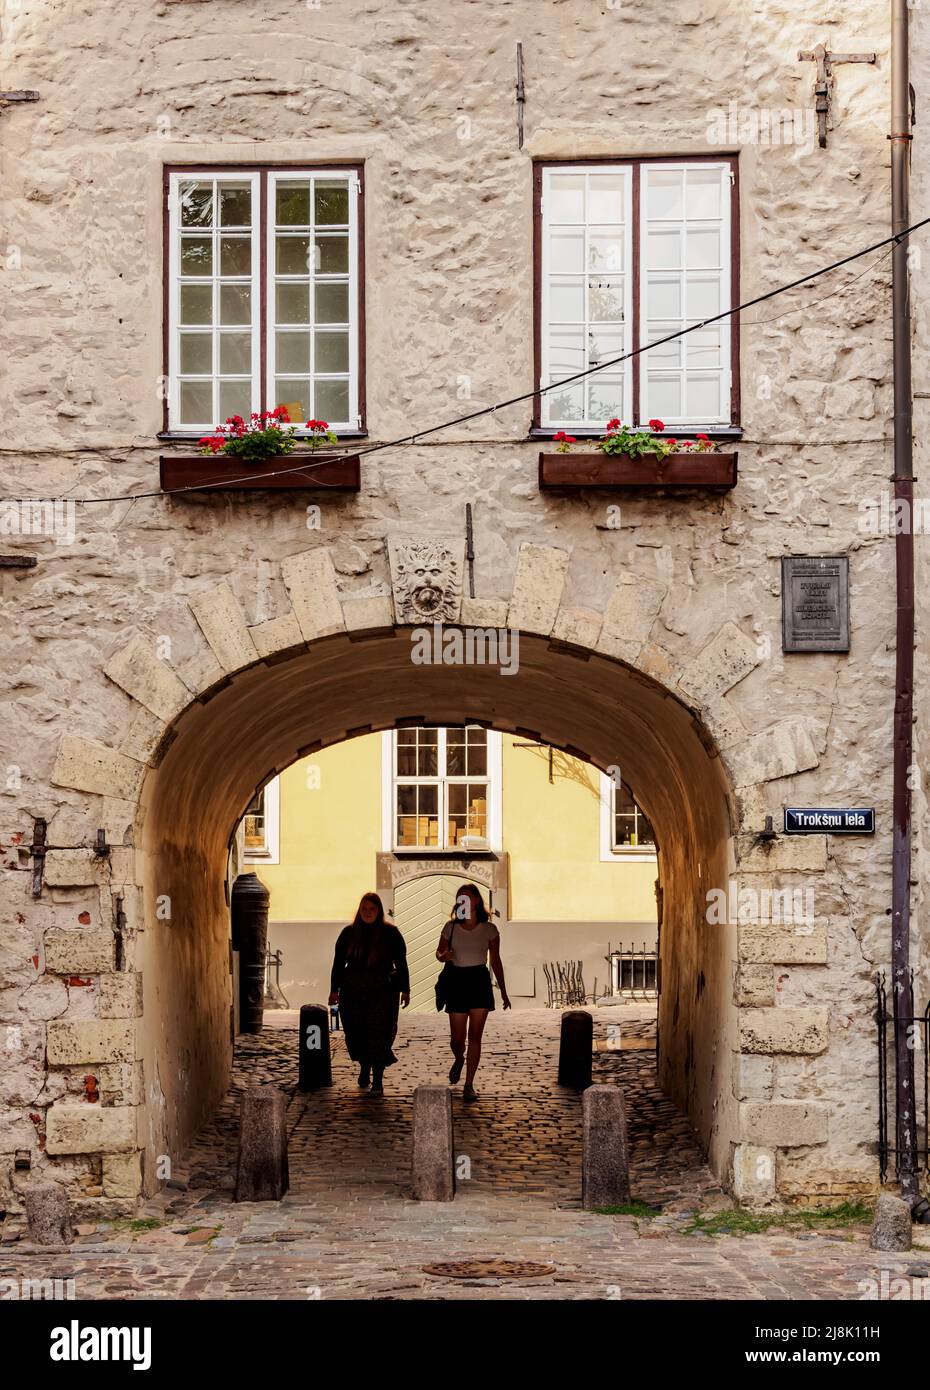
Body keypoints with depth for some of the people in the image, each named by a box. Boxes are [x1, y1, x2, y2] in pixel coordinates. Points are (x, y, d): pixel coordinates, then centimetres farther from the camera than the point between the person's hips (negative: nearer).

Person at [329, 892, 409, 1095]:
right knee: (356, 1033, 5)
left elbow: (401, 963, 5)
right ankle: (364, 1069, 29)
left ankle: (378, 1081, -6)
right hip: (353, 993, 2)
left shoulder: (390, 933, 2)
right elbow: (338, 962, 11)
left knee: (379, 1034, -8)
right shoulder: (349, 933, 7)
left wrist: (405, 990, 1)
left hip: (382, 993, -2)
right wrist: (335, 990, 8)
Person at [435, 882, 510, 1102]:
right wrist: (444, 956, -14)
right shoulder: (451, 927, 0)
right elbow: (439, 952, 12)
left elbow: (495, 961, 7)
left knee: (475, 1036, -3)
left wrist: (503, 991, 8)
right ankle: (459, 1059, 39)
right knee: (457, 1038, 3)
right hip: (456, 981, 1)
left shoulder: (489, 929, 0)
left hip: (480, 981, 0)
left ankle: (469, 1084, 4)